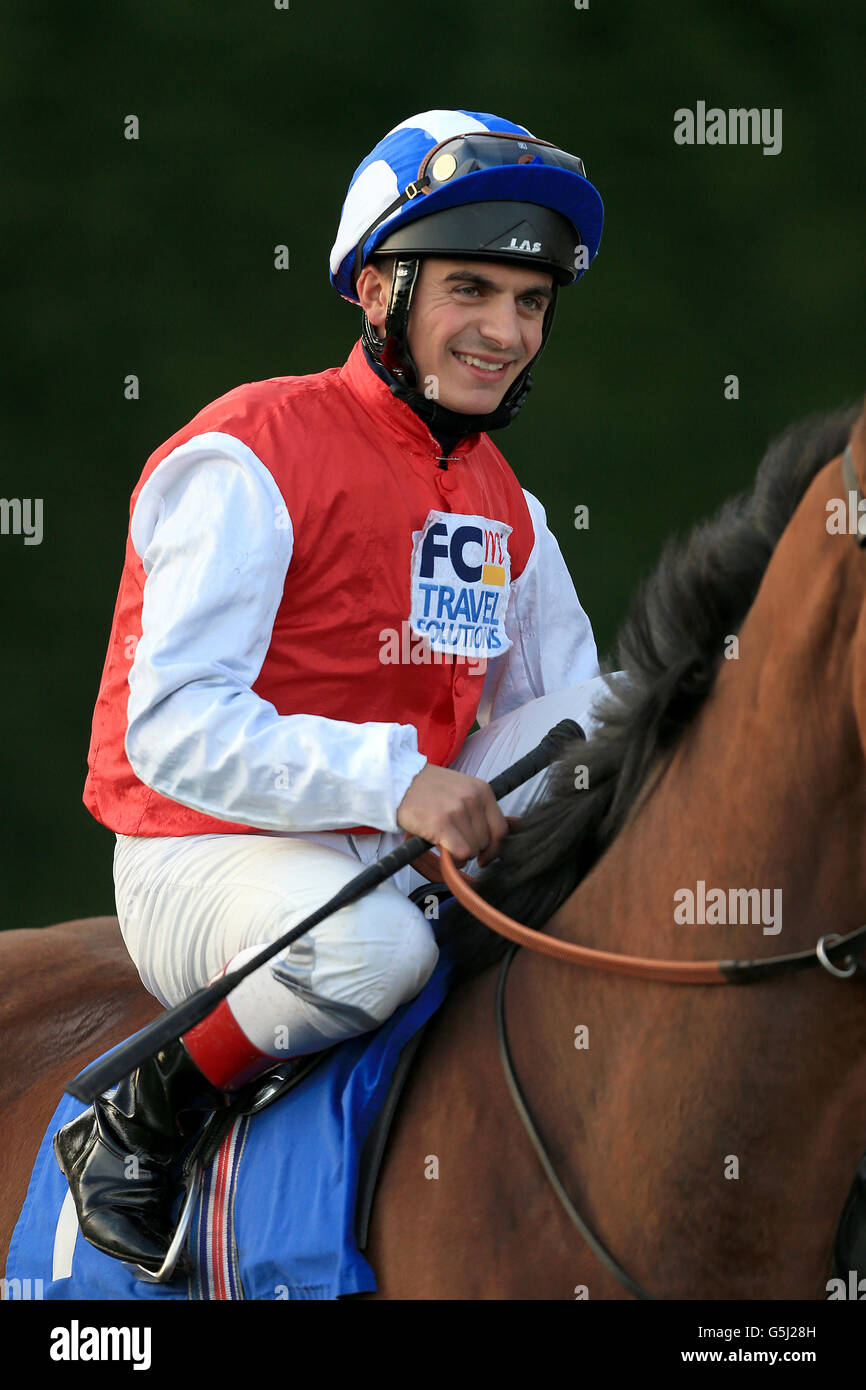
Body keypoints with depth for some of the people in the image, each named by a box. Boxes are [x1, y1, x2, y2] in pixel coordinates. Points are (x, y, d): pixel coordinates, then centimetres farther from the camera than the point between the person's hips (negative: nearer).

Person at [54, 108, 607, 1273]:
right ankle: (137, 1132, -13)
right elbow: (175, 727, -23)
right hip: (208, 859, -7)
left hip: (399, 857, 8)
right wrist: (390, 780, -35)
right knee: (374, 949, -38)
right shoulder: (251, 457, -14)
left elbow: (556, 699, 17)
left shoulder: (503, 505, 12)